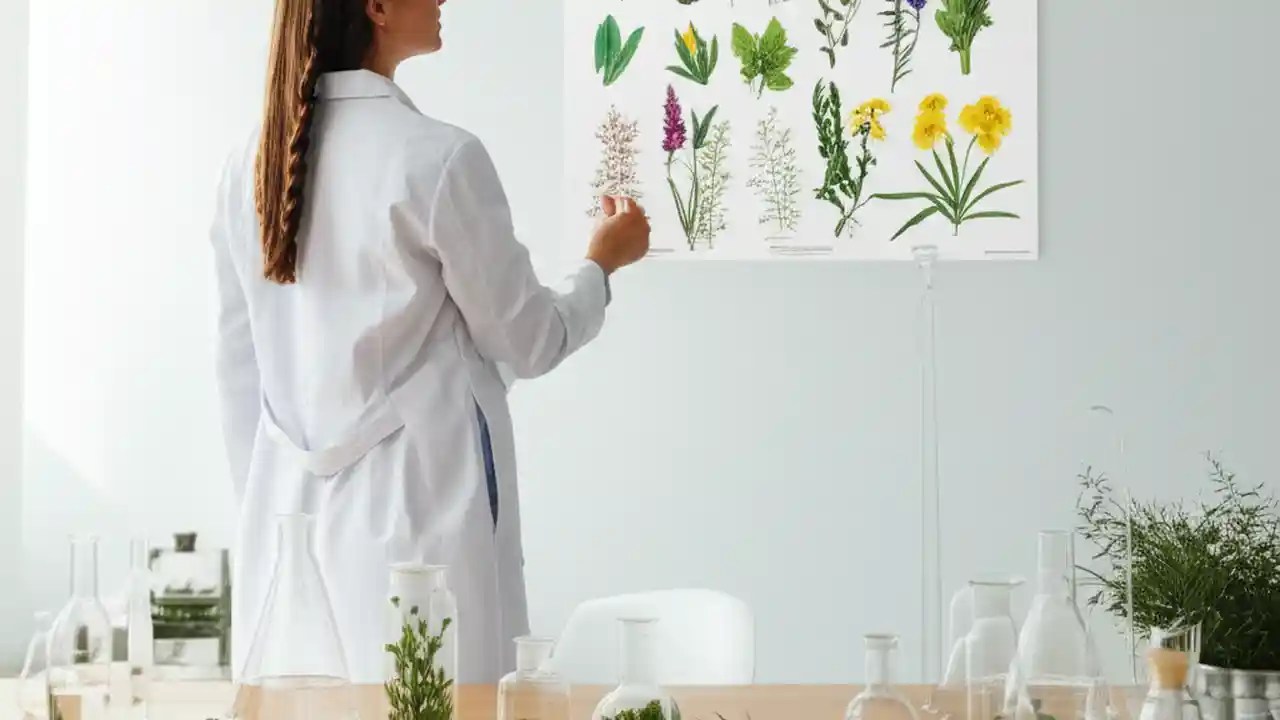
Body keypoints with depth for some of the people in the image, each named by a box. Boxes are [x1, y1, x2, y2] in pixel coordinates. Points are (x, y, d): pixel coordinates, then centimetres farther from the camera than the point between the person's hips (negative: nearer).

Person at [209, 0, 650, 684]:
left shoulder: (250, 166, 5)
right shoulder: (440, 159, -14)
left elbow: (239, 371, 10)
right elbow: (527, 341, -3)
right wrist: (601, 264, 15)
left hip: (288, 510, 7)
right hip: (418, 500, -6)